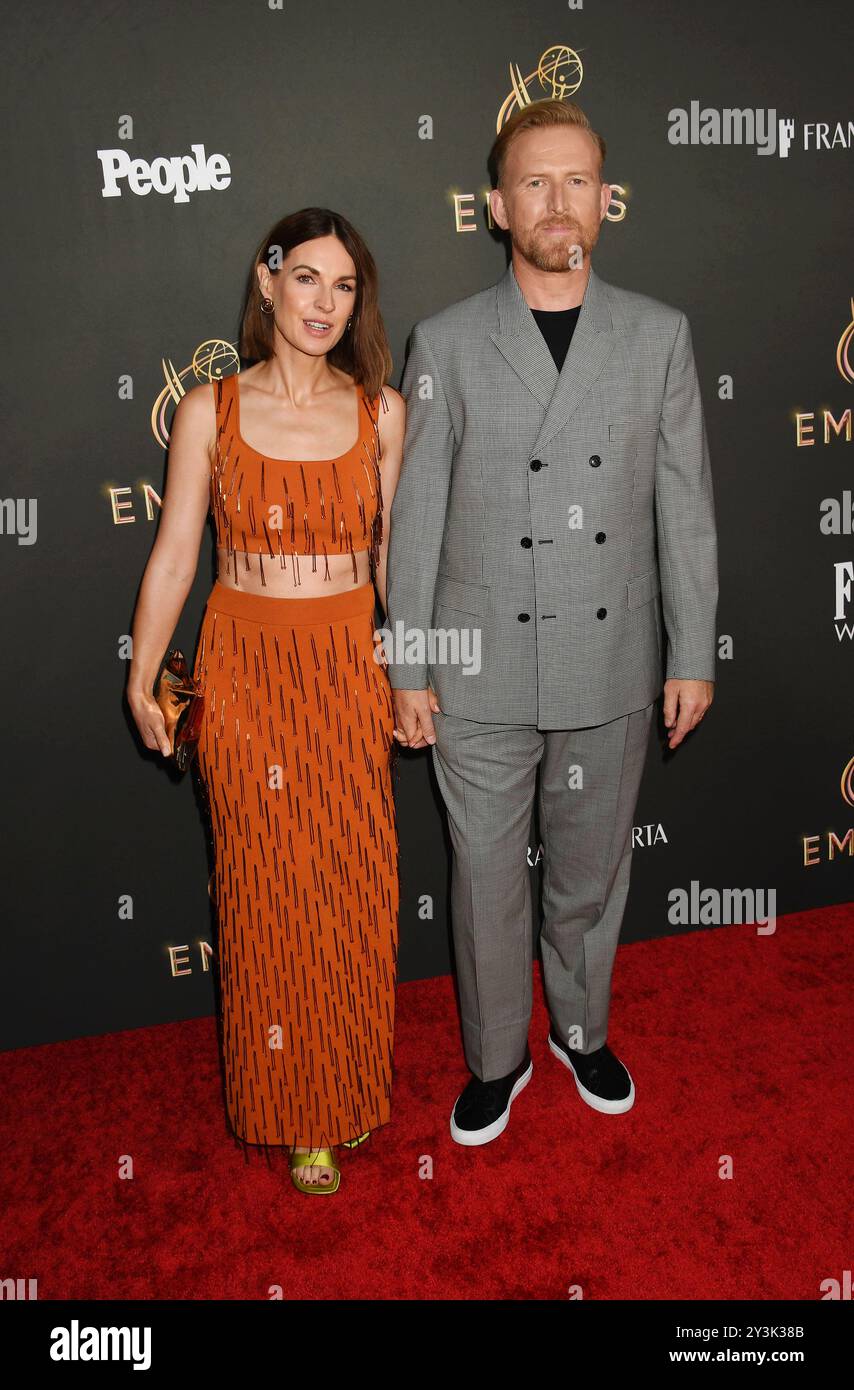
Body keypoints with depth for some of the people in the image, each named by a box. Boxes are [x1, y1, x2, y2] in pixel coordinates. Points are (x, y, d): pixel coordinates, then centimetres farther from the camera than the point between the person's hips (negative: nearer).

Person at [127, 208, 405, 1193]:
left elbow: (392, 552, 8)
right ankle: (295, 1109, 28)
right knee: (268, 889, 7)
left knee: (354, 883, 8)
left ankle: (350, 1084, 33)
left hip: (351, 668, 1)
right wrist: (141, 679, 1)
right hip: (244, 669, -1)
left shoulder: (380, 411, 2)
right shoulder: (209, 411, -2)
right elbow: (173, 553, 1)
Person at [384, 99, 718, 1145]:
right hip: (480, 671, -1)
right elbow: (416, 517, -1)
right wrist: (408, 671, -2)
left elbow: (685, 506, 4)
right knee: (486, 879, 11)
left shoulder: (658, 334, 3)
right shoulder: (446, 342, -1)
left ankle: (582, 1029, 42)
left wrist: (693, 656, 2)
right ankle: (497, 1057, 34)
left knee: (592, 872, 17)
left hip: (611, 668, 2)